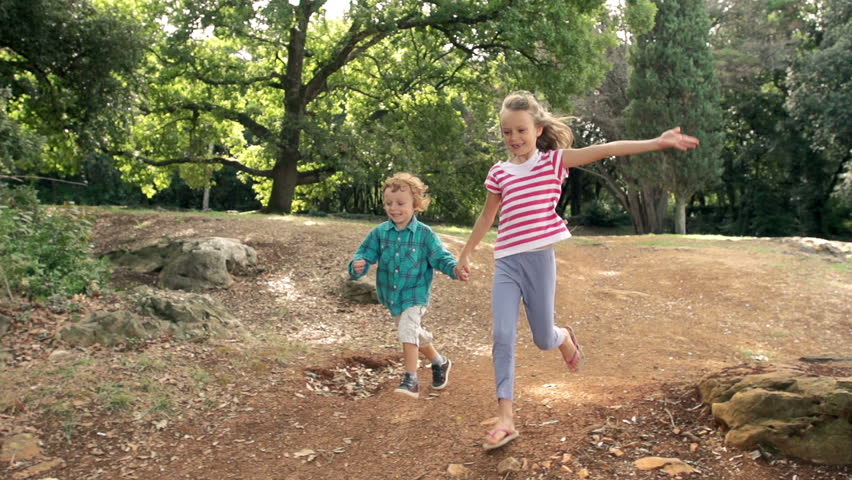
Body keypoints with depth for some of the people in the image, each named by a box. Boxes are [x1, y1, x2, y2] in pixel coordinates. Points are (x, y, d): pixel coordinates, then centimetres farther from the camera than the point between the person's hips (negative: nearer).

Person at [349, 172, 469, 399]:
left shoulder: (424, 234, -10)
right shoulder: (379, 233, -4)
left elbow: (440, 256, -7)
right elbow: (366, 254, -6)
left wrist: (455, 268, -26)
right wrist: (357, 266, -29)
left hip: (415, 293, -4)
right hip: (391, 295, 5)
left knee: (408, 330, -22)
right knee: (415, 333, 19)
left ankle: (411, 379, -11)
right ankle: (440, 362, 42)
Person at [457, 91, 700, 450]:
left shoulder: (554, 160, -1)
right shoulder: (499, 172, 8)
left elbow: (606, 150, -12)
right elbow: (487, 217, 21)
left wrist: (657, 142, -21)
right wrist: (466, 253, 26)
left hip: (540, 259, -2)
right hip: (506, 263, 2)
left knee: (543, 339, 6)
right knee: (502, 336, -9)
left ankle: (564, 337, 45)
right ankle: (505, 419, -3)